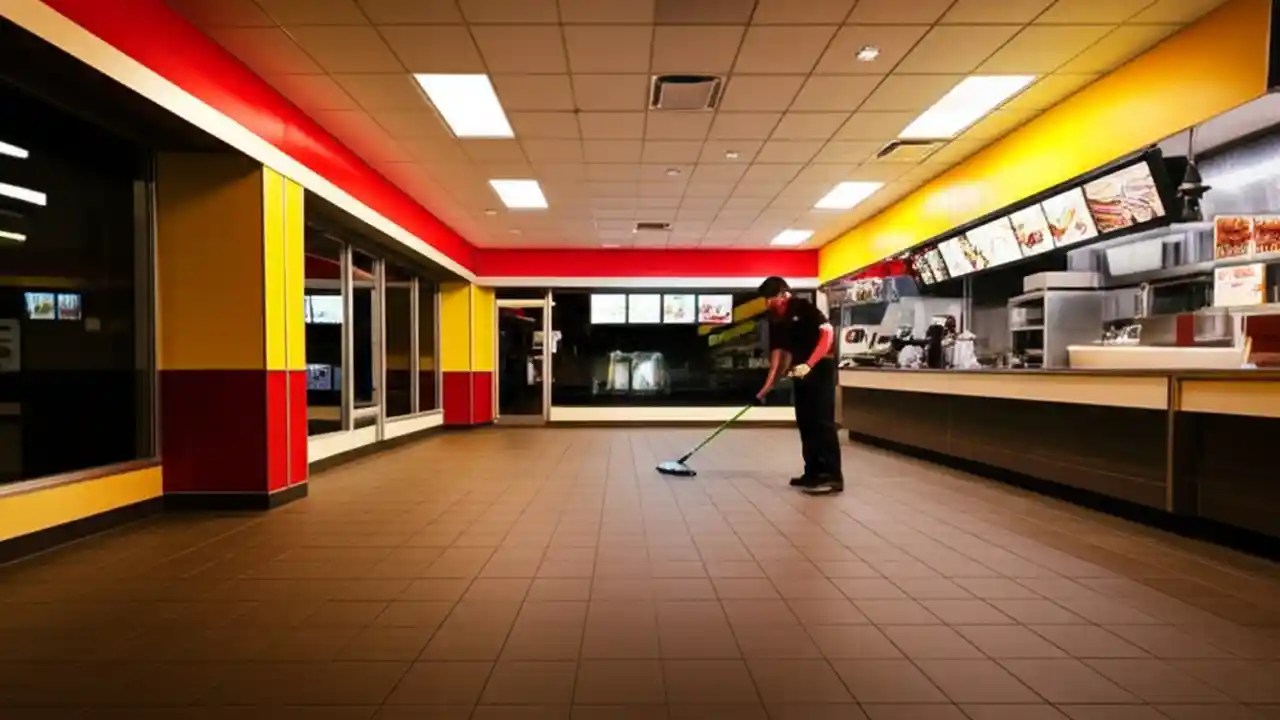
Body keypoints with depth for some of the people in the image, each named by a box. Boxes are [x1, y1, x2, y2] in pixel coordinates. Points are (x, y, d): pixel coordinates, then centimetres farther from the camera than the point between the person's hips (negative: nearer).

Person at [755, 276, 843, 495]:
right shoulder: (776, 321, 9)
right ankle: (814, 472, 19)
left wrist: (809, 364, -27)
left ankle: (832, 476, -4)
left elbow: (828, 331, -20)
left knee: (823, 422, -9)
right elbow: (778, 351, 6)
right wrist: (769, 385, -2)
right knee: (805, 422, 10)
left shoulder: (802, 307, -12)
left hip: (821, 368, -8)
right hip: (800, 372, 8)